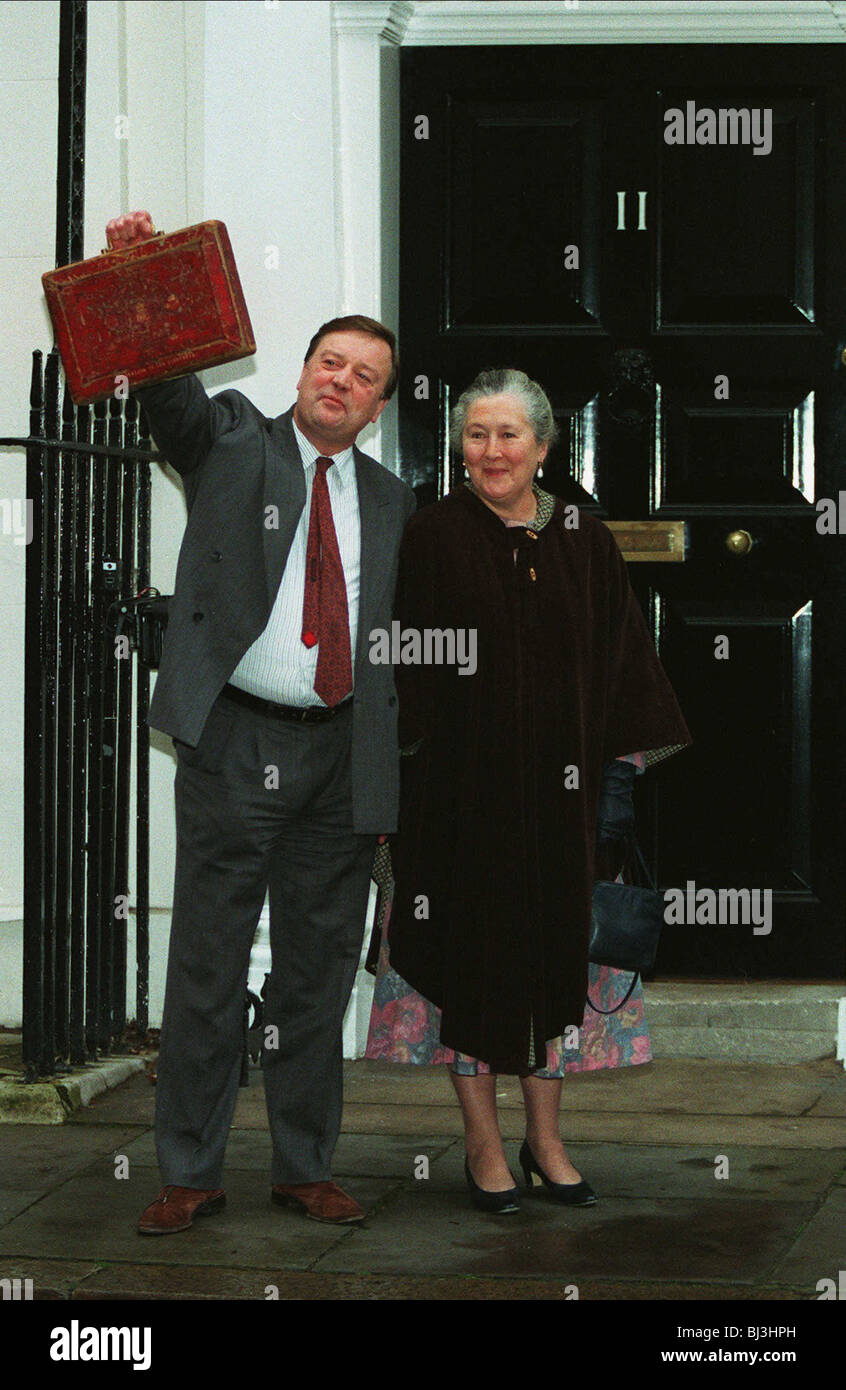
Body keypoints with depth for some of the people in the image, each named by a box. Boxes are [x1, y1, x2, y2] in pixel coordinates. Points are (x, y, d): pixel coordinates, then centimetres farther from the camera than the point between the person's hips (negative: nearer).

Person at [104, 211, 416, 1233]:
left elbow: (399, 625, 19)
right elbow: (167, 387, -12)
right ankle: (191, 1175, 8)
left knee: (320, 969, 8)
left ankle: (304, 1168, 19)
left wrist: (399, 734, 8)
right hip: (236, 740, -3)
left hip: (343, 755, 4)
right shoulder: (232, 441, 6)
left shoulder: (389, 500, 16)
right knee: (207, 963, 0)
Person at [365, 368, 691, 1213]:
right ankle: (483, 1142, 16)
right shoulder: (431, 539, -5)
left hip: (558, 786, 3)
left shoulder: (586, 544, 4)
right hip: (461, 786, -3)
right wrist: (395, 784, -12)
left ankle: (545, 1139, 22)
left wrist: (620, 778, 0)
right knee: (470, 950, 4)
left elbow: (620, 668, 6)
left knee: (556, 949, 9)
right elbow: (403, 669, -7)